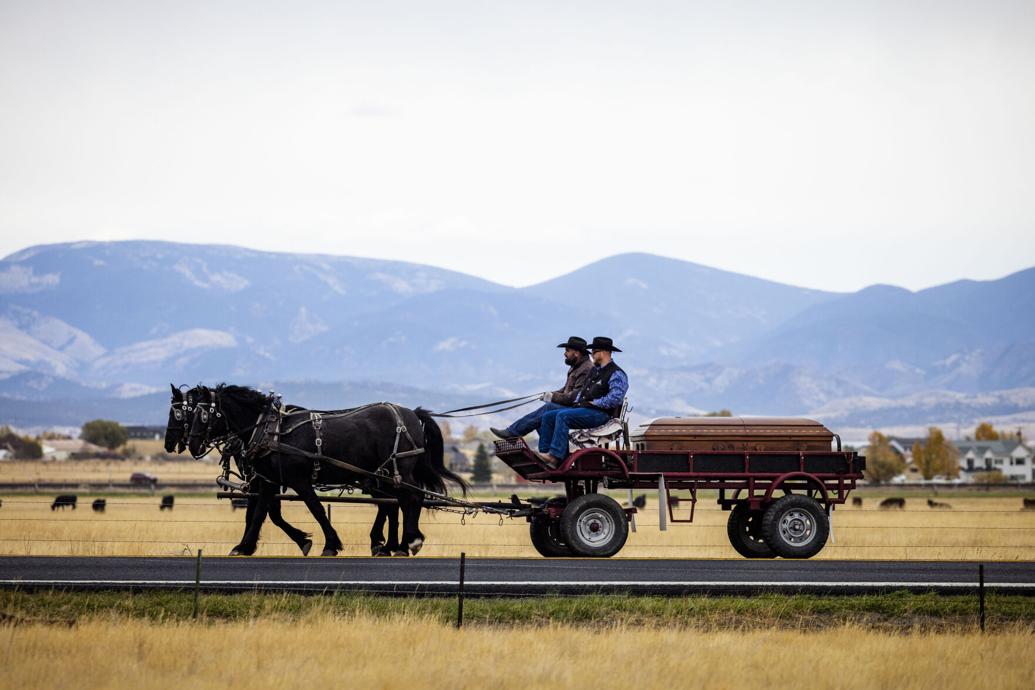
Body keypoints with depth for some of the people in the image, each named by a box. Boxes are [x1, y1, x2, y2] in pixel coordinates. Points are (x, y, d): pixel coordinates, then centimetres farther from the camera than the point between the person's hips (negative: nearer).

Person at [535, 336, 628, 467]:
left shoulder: (616, 374, -6)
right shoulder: (594, 370, 24)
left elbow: (615, 398, -19)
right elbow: (583, 390, 31)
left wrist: (595, 403, -14)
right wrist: (577, 401, 11)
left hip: (600, 414, -10)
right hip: (582, 408, 10)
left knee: (563, 416, -31)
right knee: (548, 417, -3)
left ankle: (555, 456, -39)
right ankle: (544, 452, -13)